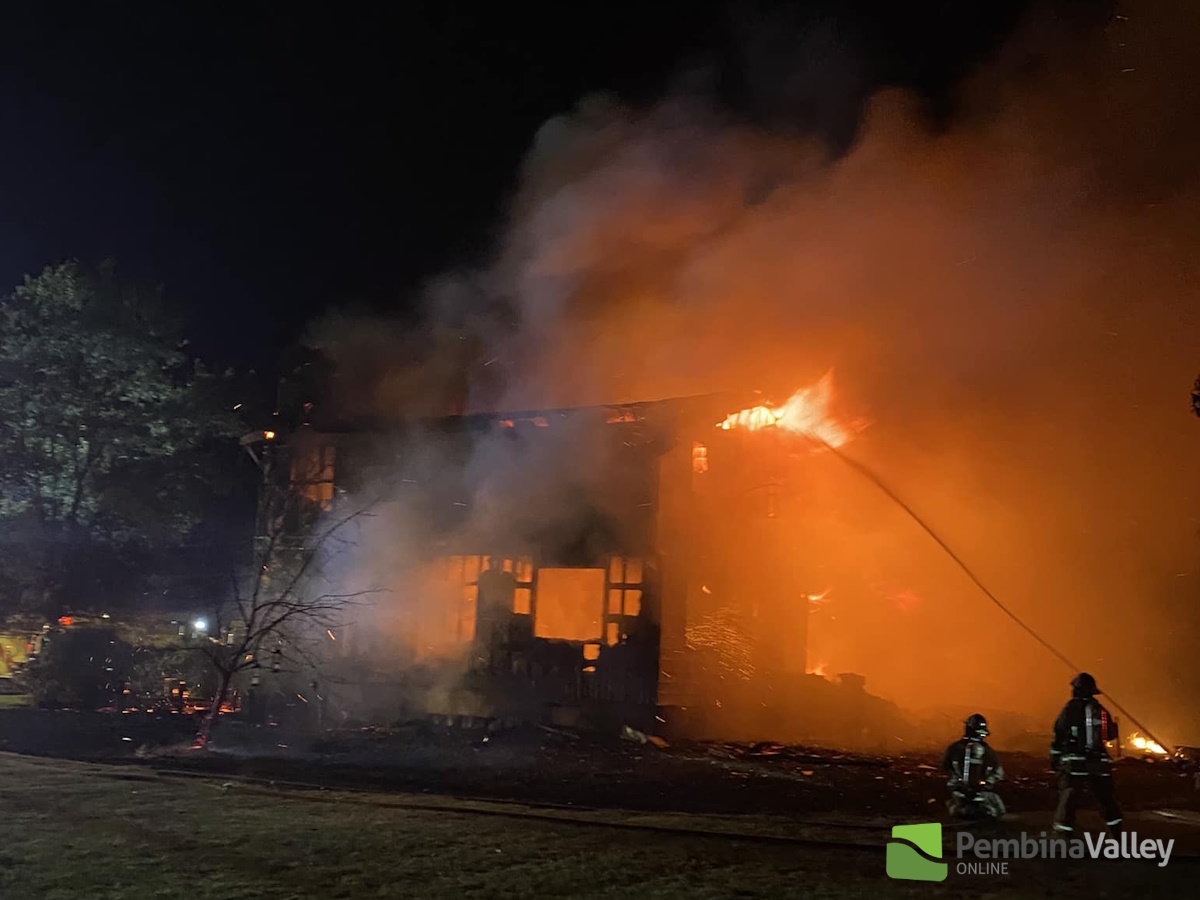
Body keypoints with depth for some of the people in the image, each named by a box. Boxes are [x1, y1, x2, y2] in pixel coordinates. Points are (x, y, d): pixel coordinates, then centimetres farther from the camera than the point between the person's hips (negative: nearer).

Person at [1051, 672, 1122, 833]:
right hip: (1098, 765, 4)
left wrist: (1054, 759, 1)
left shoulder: (1070, 709, -5)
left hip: (1074, 764, -4)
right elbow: (1111, 734, 19)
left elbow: (1058, 737, -7)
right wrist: (1114, 724, 40)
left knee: (1067, 802, -3)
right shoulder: (1101, 711, 7)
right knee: (1108, 801, 18)